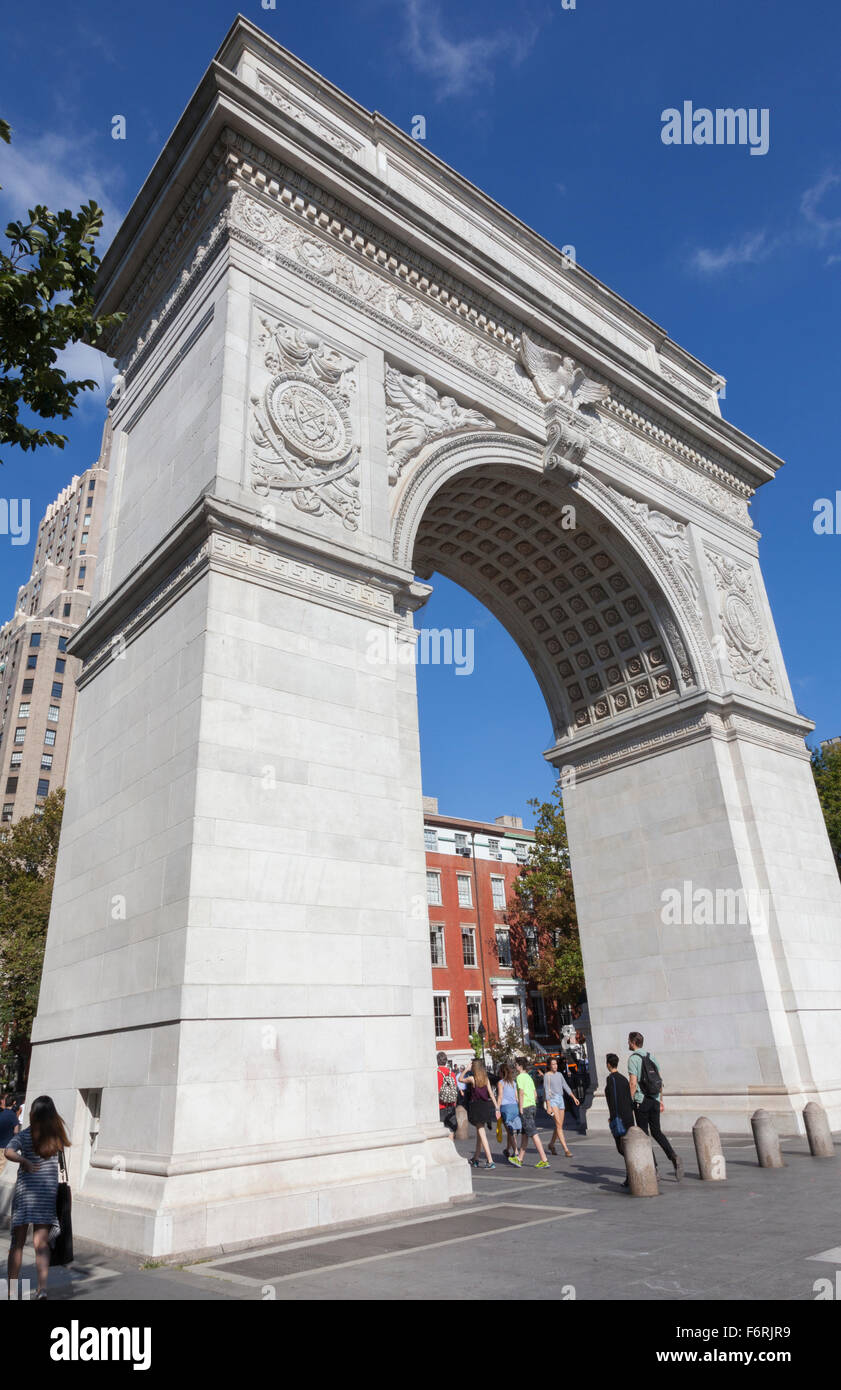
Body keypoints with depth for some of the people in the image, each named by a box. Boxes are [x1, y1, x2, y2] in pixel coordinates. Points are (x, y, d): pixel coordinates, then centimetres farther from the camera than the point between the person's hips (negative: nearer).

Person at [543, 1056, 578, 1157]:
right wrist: (548, 1106, -18)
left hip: (560, 1100, 7)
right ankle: (566, 1150, -17)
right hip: (552, 1100, -7)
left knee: (560, 1126, 10)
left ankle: (551, 1145, 30)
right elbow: (546, 1091, -13)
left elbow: (565, 1087, 15)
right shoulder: (547, 1076, -8)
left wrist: (574, 1097, 5)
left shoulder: (559, 1074, 12)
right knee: (558, 1125, -14)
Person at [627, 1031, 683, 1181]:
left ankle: (653, 1168, 5)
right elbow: (660, 1080, 13)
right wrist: (661, 1100, 20)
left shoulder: (633, 1059, -12)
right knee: (656, 1132, 15)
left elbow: (633, 1083, -17)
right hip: (654, 1101, 6)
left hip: (641, 1101, -6)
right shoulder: (651, 1056, 9)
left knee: (644, 1134, 5)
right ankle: (674, 1158, -2)